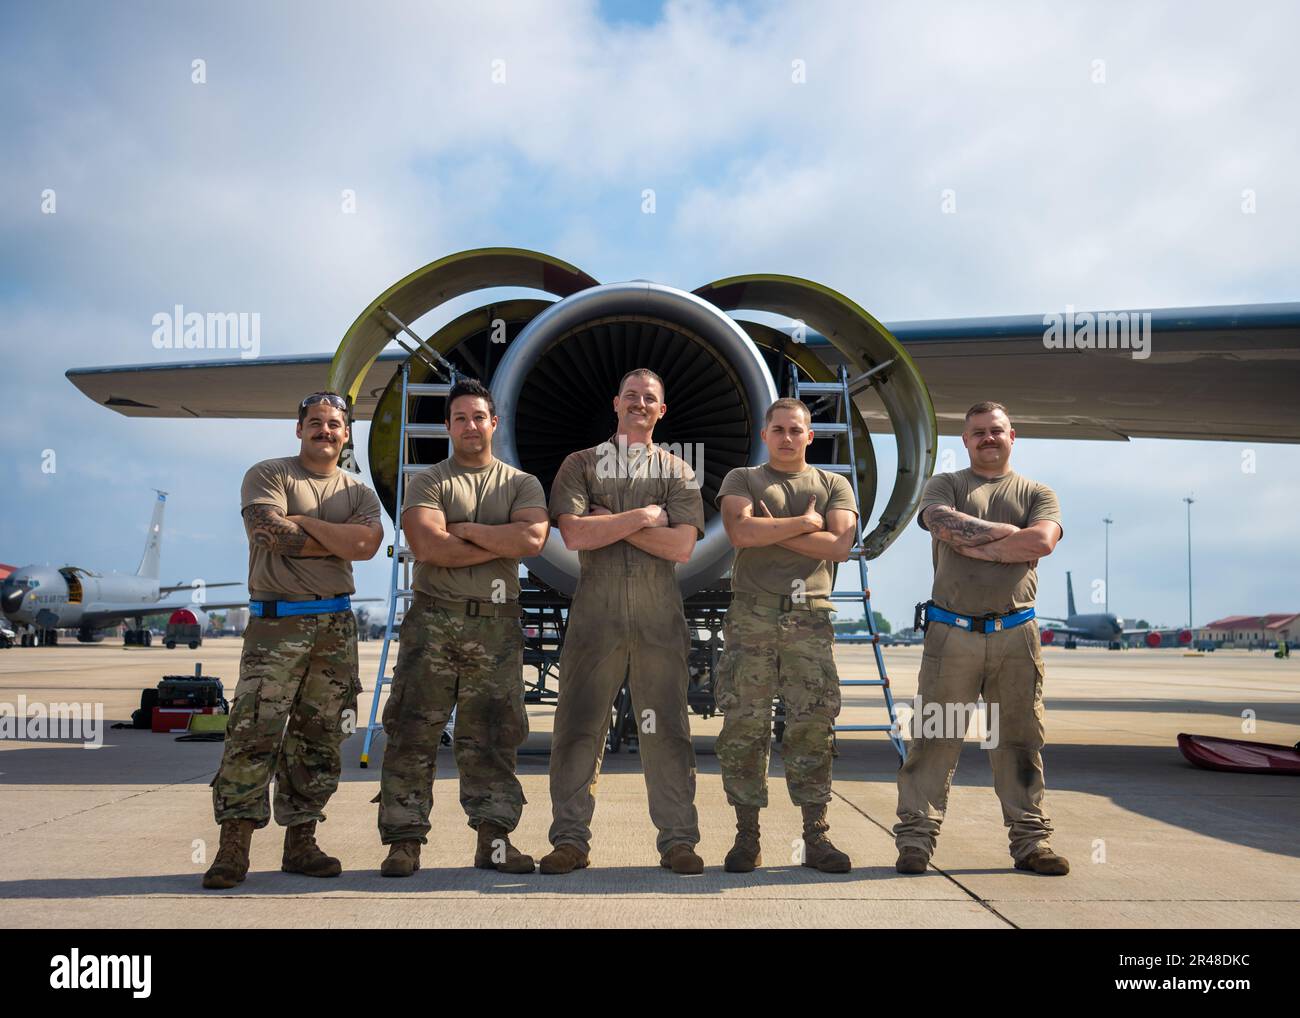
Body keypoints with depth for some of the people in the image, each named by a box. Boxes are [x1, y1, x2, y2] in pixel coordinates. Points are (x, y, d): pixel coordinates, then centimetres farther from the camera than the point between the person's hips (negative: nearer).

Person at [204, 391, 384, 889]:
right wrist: (340, 542, -5)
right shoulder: (268, 475, 5)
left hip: (335, 625, 4)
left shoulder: (358, 492, 15)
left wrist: (302, 522, -8)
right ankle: (233, 848, -7)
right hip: (275, 623, -4)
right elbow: (272, 534, -13)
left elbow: (367, 543, -5)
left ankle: (301, 842, 13)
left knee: (319, 739, 6)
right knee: (253, 733, -12)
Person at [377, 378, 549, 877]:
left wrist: (466, 529, -6)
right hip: (433, 618, -1)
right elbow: (428, 545, -11)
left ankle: (494, 840, 9)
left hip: (497, 625, 2)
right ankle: (404, 839, 3)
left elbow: (532, 538, -7)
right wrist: (502, 544, -6)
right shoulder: (428, 481, 7)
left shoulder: (522, 484, 13)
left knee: (492, 737, 4)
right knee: (413, 732, -3)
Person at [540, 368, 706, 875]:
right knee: (578, 728, 0)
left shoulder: (677, 472, 12)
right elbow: (574, 534, -7)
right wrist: (644, 517, -5)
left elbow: (682, 545, -3)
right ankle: (571, 839, 9)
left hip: (659, 620, 1)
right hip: (595, 615, 0)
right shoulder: (581, 465, 10)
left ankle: (678, 839, 9)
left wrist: (609, 522, -5)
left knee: (666, 731, 1)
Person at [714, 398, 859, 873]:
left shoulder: (834, 485, 17)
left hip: (810, 617, 1)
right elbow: (741, 532, -7)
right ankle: (747, 837, 5)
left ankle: (815, 837, 4)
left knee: (813, 726, -2)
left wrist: (774, 532, -3)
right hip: (752, 615, -1)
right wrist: (805, 522, -1)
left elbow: (839, 545, -1)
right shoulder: (742, 479, 14)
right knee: (744, 726, -3)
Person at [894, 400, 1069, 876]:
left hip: (1016, 635, 2)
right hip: (952, 633, -1)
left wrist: (974, 546, -8)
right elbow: (943, 523, -11)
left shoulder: (1037, 493, 14)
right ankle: (915, 840, 4)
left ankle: (1031, 841, 15)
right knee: (933, 738, -2)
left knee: (1021, 741, 7)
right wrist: (1010, 532, -5)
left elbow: (1043, 541, -7)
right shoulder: (945, 485, 12)